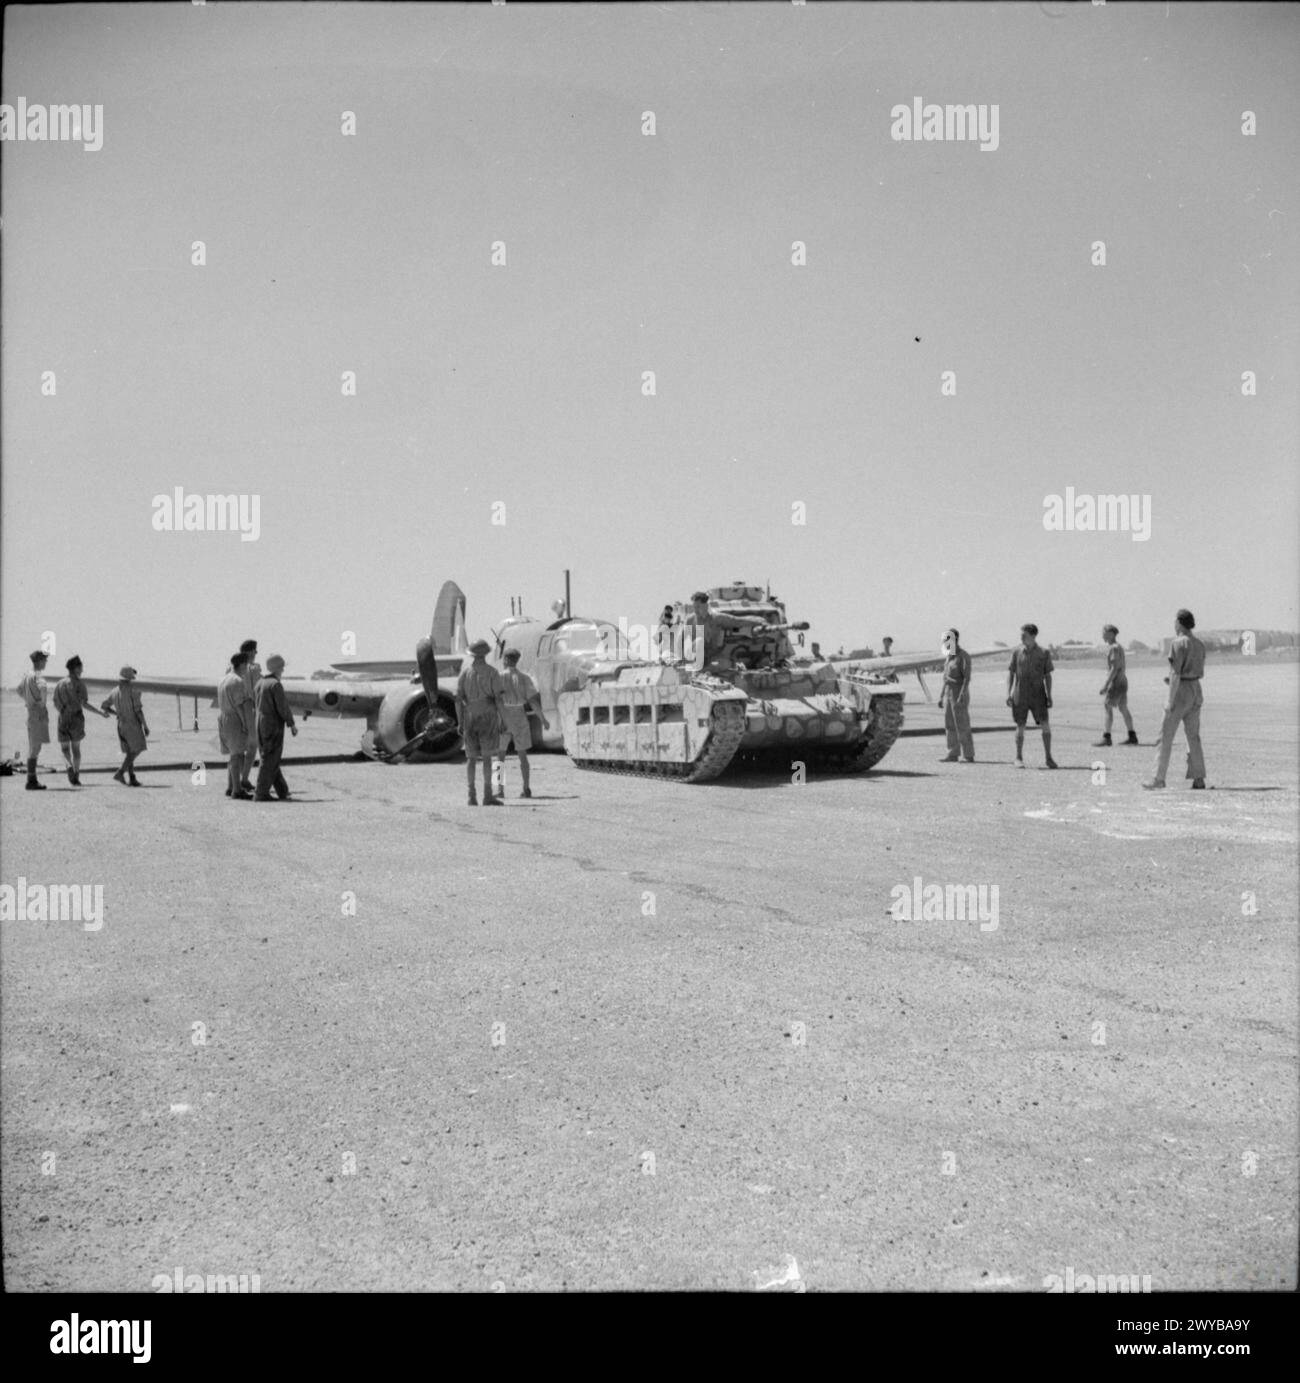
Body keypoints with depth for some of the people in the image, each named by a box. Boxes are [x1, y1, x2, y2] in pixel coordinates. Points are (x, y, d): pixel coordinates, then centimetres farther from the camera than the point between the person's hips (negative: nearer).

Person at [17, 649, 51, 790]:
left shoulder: (28, 675, 13)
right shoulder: (38, 675, -15)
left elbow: (20, 689, 29)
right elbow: (42, 688, -36)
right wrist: (42, 702, -22)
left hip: (31, 711, 10)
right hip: (39, 712, -9)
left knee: (33, 748, 13)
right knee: (35, 748, -8)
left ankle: (32, 779, 17)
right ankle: (31, 781, -9)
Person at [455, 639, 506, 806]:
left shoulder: (465, 671, 3)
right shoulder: (492, 672, -4)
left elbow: (458, 698, 1)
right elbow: (498, 698, -9)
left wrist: (460, 722, 5)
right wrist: (503, 720, -5)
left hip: (470, 716, 3)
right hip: (487, 716, -3)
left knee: (471, 757, 7)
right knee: (487, 756, -1)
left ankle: (472, 796, 0)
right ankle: (488, 795, -6)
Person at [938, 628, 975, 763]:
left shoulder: (963, 656, -13)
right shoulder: (949, 656, 14)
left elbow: (967, 678, -19)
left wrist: (961, 697, -27)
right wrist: (941, 697, 16)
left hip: (959, 695, -8)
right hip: (948, 694, 8)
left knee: (962, 727, -7)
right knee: (950, 726, 5)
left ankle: (969, 756, -2)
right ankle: (953, 755, 7)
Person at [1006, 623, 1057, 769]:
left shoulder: (1044, 653, 2)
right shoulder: (1017, 653, 3)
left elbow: (1048, 676, 5)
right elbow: (1010, 674, 5)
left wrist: (1049, 696, -1)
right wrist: (1008, 694, -4)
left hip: (1038, 695, 0)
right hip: (1020, 695, 0)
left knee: (1045, 725, -7)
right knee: (1020, 727, 2)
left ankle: (1048, 757, 2)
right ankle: (1019, 758, 12)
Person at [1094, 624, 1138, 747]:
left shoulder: (1114, 648, -14)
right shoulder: (1119, 647, 16)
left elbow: (1115, 668, -20)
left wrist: (1106, 684, -21)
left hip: (1116, 682, -10)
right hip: (1123, 681, 10)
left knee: (1108, 708, -8)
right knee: (1123, 709, 12)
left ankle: (1106, 737, -9)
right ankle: (1132, 737, 14)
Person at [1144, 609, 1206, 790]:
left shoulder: (1179, 643, -15)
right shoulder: (1199, 644, 11)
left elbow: (1176, 673, -19)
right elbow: (1201, 673, 17)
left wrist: (1170, 700, -18)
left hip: (1180, 692, -8)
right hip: (1196, 690, 8)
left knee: (1166, 736, -3)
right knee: (1193, 736, 11)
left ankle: (1159, 778, -4)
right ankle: (1198, 778, 7)